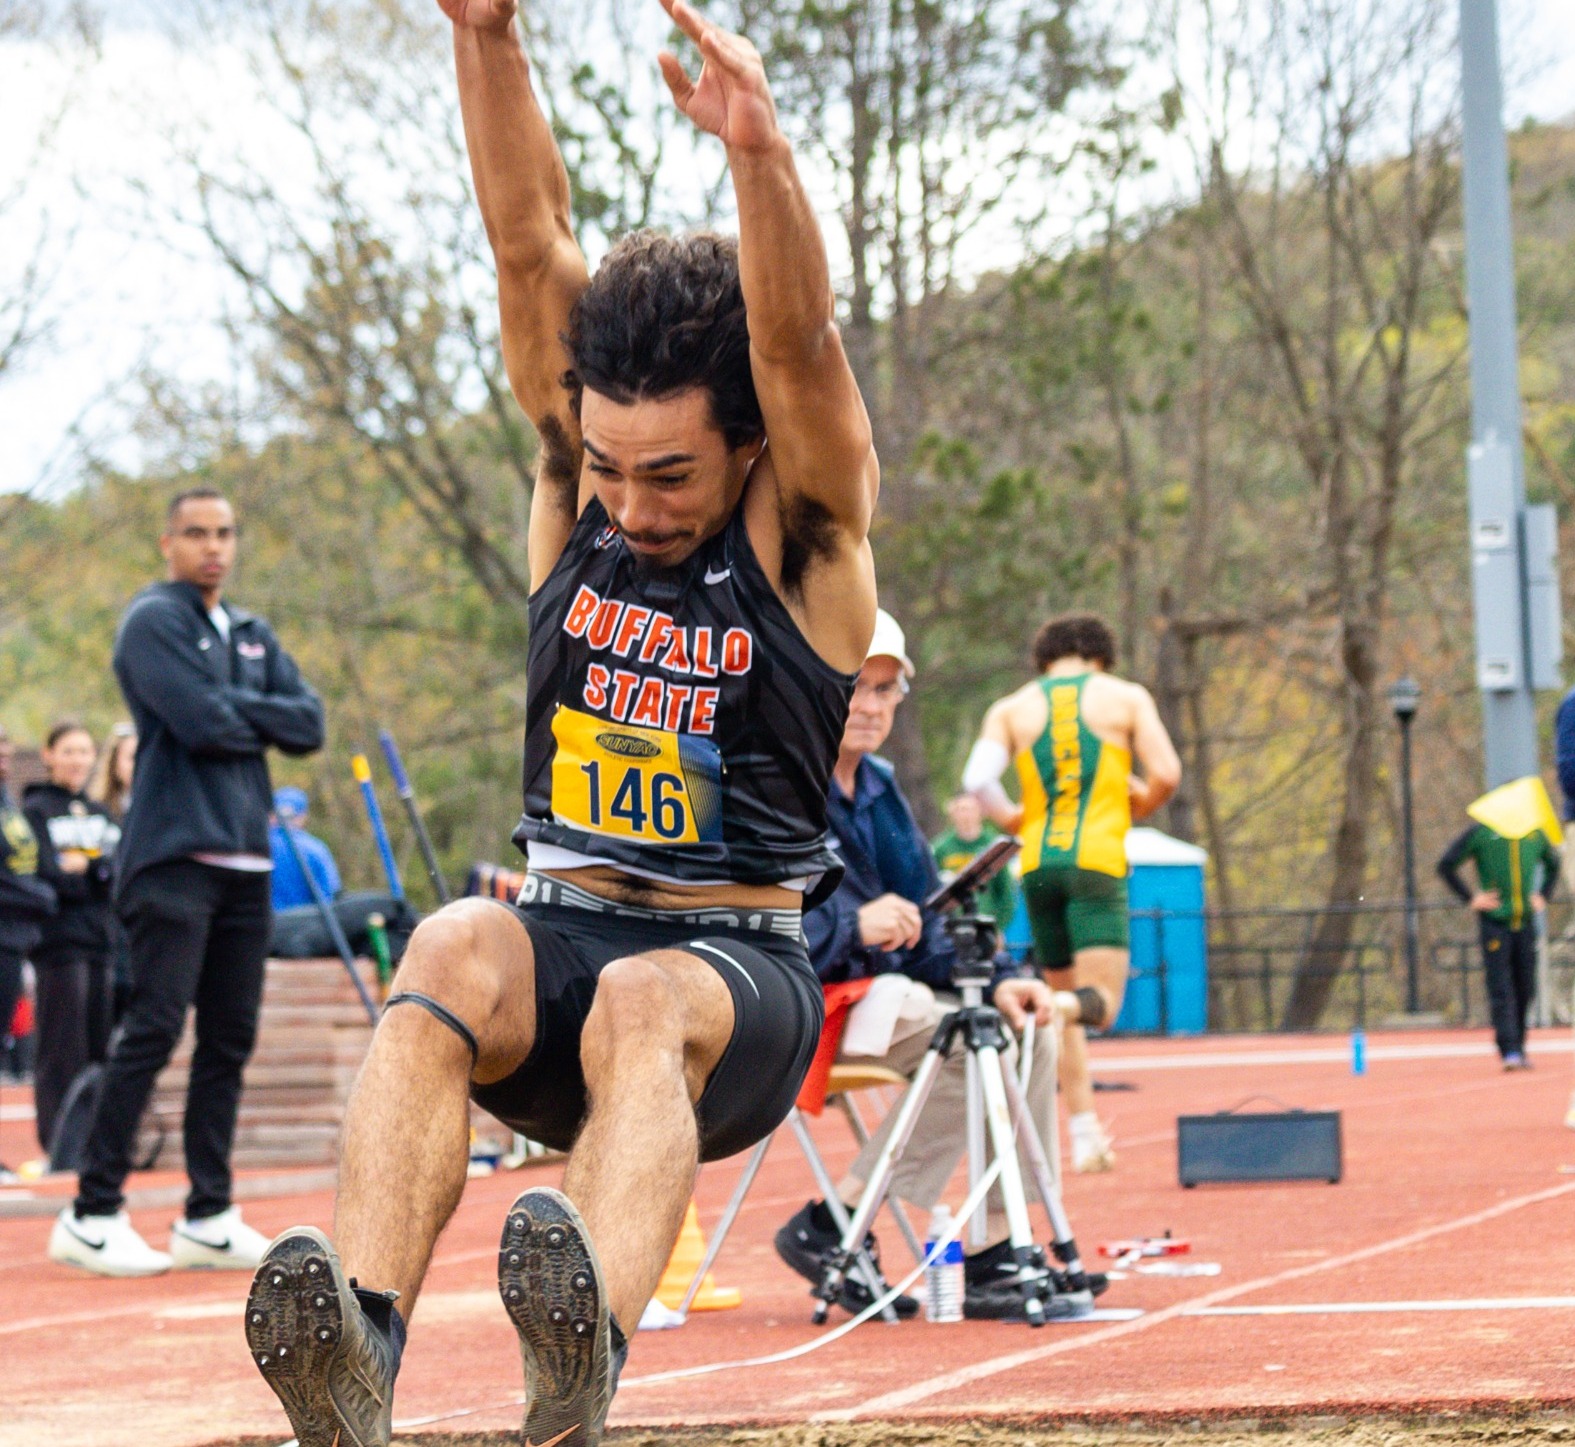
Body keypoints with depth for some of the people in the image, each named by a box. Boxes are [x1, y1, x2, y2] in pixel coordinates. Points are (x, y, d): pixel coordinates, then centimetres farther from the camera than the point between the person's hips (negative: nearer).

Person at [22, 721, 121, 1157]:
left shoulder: (99, 813, 18)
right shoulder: (36, 810, -1)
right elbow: (49, 876, -13)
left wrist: (84, 867, -12)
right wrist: (99, 875, -2)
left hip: (102, 942, 6)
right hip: (59, 944, -6)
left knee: (102, 1048, 6)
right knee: (62, 1052, -7)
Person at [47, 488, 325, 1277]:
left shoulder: (252, 635, 21)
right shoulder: (154, 621, -2)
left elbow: (308, 725, 8)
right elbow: (202, 722, -16)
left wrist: (234, 711, -5)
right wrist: (263, 724, 2)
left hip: (245, 859, 7)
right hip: (174, 855, -7)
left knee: (230, 1038, 6)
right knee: (153, 1027, -13)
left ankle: (210, 1218, 10)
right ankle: (93, 1213, -11)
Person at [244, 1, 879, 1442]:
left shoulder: (806, 528, -4)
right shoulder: (578, 483, 5)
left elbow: (797, 337, -24)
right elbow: (529, 240, -7)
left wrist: (761, 151, -42)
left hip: (740, 975, -3)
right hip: (560, 943, 3)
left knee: (648, 1005, -39)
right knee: (454, 952, -33)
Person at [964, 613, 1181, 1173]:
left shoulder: (1012, 709, 13)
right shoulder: (1125, 697, 8)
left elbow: (978, 780, -3)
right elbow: (1166, 775, -3)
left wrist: (1015, 820, 15)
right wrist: (1140, 804, 18)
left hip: (1037, 865, 3)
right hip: (1096, 860, -3)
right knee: (1100, 1001, -8)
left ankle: (1084, 1132, 14)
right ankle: (1082, 1003, -44)